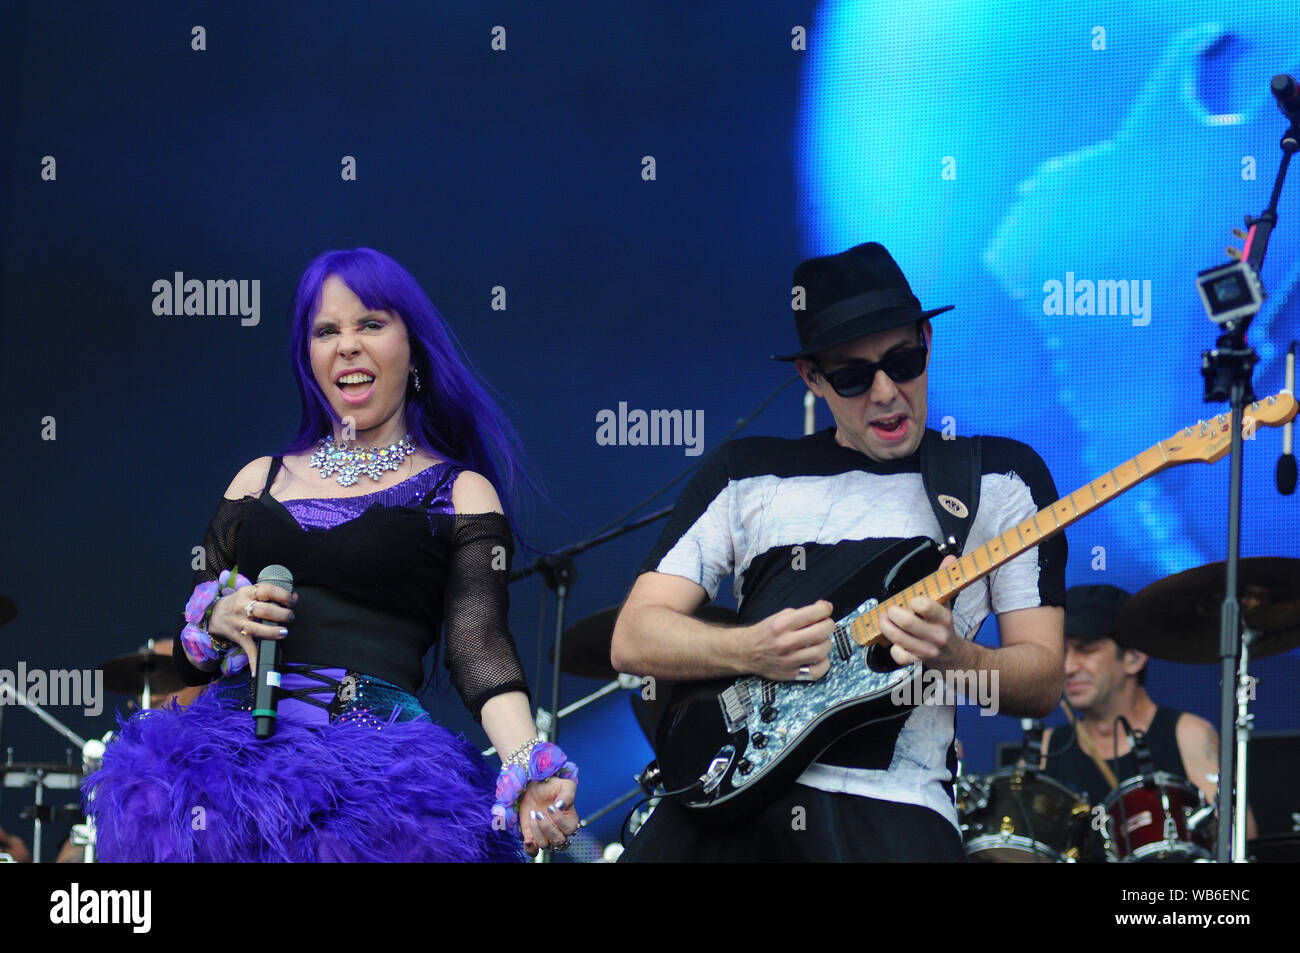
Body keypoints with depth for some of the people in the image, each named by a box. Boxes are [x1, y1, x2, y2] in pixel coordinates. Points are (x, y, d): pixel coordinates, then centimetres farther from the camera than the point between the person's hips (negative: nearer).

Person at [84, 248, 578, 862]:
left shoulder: (460, 494, 7)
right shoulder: (261, 480, 17)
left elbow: (481, 650, -5)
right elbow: (188, 658, 20)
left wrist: (528, 766, -23)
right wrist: (219, 621, -4)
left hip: (375, 768, -3)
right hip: (233, 758, 3)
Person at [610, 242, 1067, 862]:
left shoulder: (1002, 478, 13)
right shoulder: (746, 473, 17)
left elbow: (1043, 680, 10)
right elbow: (633, 640, 11)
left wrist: (953, 660, -12)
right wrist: (751, 651, -8)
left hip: (890, 804, -2)